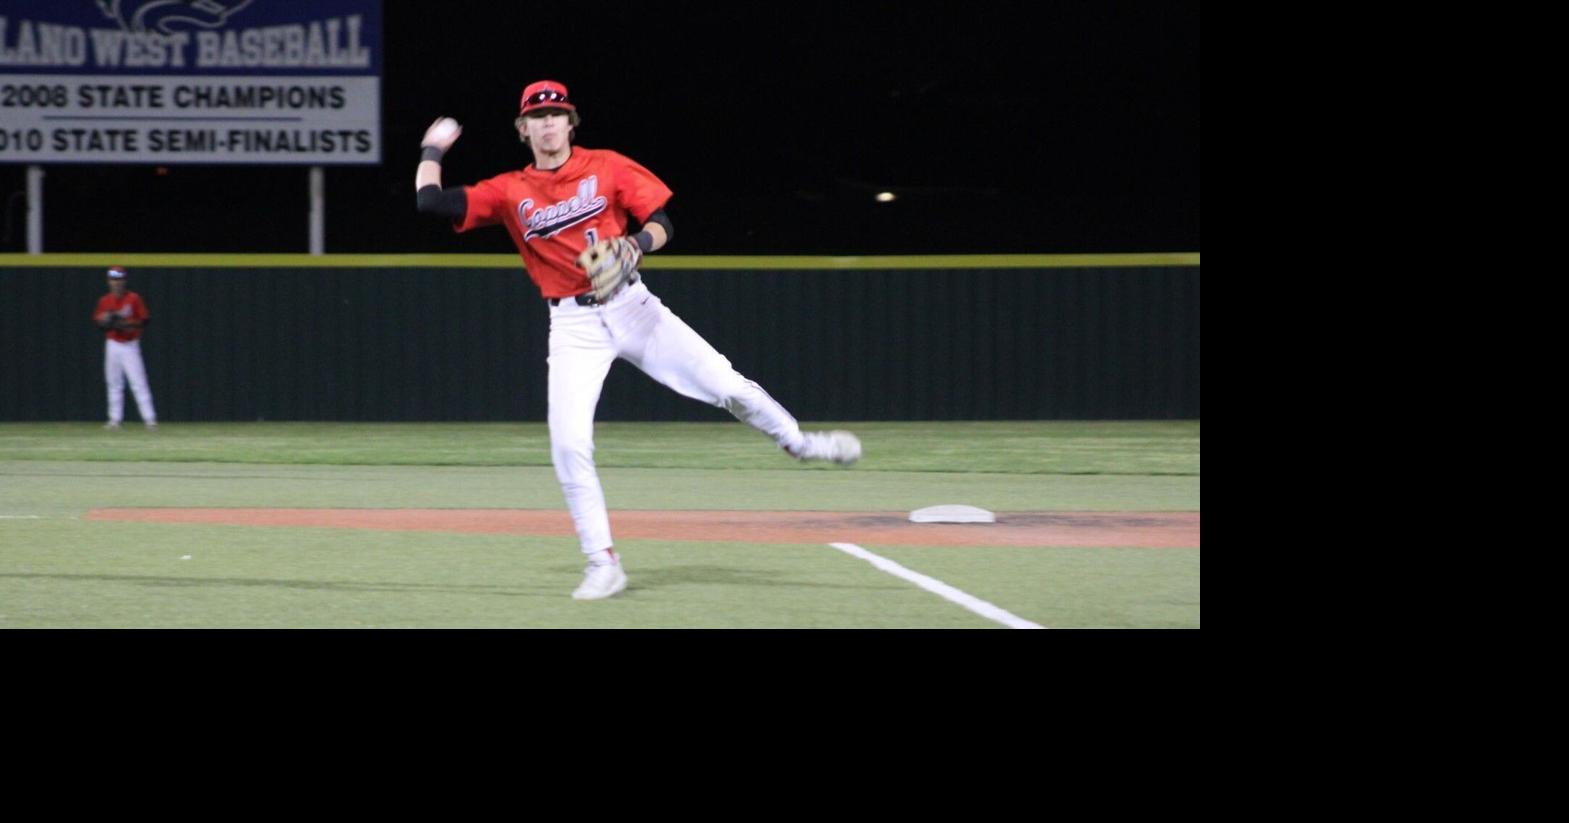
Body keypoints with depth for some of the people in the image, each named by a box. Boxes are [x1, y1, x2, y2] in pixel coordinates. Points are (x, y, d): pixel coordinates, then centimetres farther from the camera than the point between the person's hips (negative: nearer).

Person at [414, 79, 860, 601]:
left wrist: (637, 243, -22)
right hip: (573, 325, 0)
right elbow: (430, 202, -2)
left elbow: (661, 225, -1)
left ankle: (797, 442, 21)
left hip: (630, 305, 0)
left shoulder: (607, 167, 1)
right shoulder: (509, 191, 3)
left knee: (727, 385, -7)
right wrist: (432, 152, 10)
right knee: (568, 444, -11)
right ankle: (603, 565, -1)